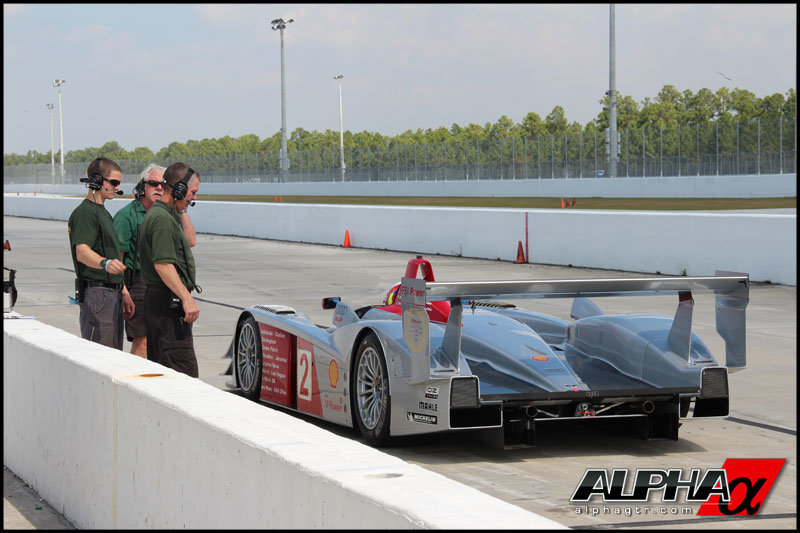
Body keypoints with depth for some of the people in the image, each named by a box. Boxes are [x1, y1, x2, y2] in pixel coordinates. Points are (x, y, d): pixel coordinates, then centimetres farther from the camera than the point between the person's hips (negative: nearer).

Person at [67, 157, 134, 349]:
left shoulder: (103, 212, 21)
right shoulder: (85, 212, -11)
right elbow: (82, 252, -26)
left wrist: (123, 292, 26)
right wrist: (105, 263, -45)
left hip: (112, 294, 10)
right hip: (97, 293, -10)